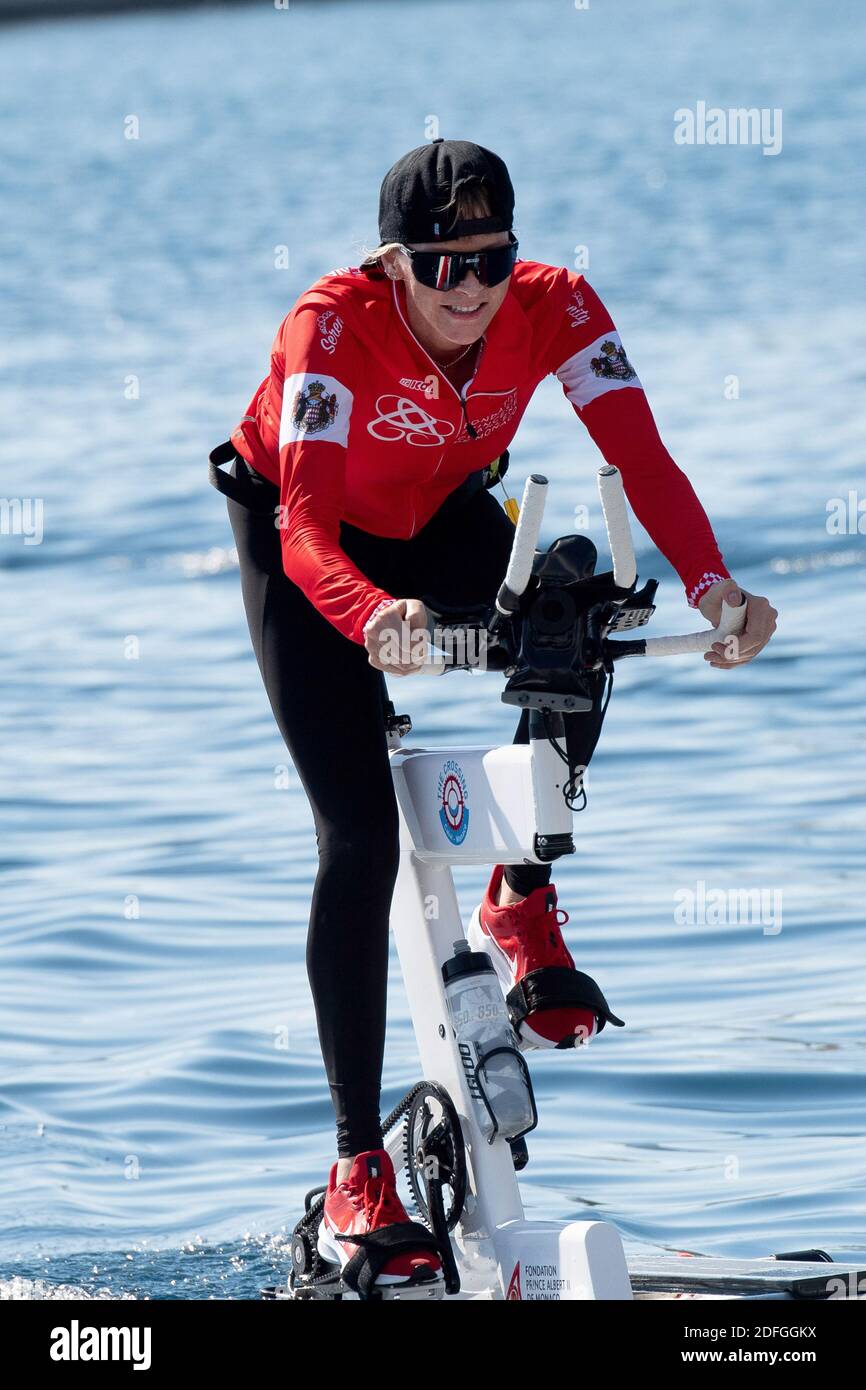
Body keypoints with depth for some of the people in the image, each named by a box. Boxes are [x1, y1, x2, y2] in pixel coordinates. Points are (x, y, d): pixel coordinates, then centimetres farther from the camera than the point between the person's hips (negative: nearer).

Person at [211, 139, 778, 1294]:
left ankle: (522, 905, -2)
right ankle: (357, 1168, -6)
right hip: (307, 540, -3)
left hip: (444, 521, 3)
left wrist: (711, 584, -55)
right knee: (360, 839, -13)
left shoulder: (555, 307, -26)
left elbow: (642, 457, -36)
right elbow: (308, 533, -45)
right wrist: (374, 617, -66)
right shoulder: (334, 326, -35)